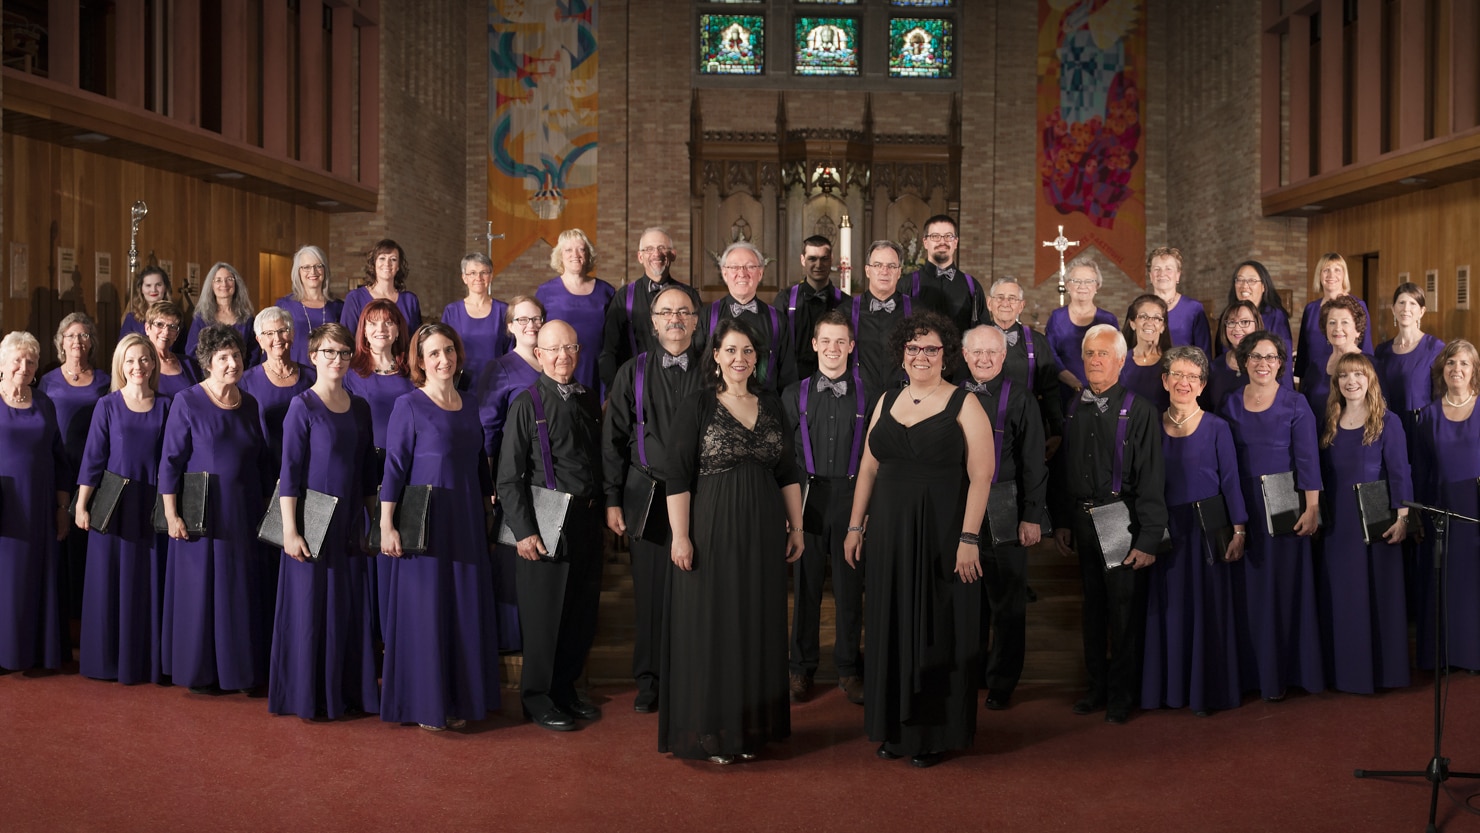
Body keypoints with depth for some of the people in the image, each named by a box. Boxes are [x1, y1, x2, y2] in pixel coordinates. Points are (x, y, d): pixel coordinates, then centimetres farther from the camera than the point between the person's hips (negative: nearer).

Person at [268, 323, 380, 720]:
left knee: (349, 608, 9)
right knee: (309, 607, 1)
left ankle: (347, 692, 20)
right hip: (311, 523, -5)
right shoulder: (303, 406, -7)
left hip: (348, 522, 5)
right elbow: (289, 471, -10)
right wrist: (289, 530, -15)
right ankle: (306, 696, 14)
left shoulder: (360, 407, 8)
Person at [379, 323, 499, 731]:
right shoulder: (408, 405, -7)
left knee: (465, 609, 8)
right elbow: (394, 468, -9)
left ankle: (457, 699, 20)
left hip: (465, 523, 6)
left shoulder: (469, 405, 10)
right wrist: (386, 526, -13)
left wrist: (489, 510, 16)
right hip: (425, 524, -5)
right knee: (424, 610, 1)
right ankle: (424, 703, 13)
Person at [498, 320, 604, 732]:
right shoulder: (527, 403, -7)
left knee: (582, 612, 13)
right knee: (544, 613, 4)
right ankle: (537, 696, 21)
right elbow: (509, 477, -9)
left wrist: (603, 507, 6)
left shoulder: (589, 400, 9)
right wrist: (523, 531, -15)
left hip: (588, 520, 5)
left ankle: (565, 688, 30)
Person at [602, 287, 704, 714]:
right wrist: (612, 499, 1)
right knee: (650, 588, 6)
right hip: (649, 497, 1)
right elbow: (614, 439, 6)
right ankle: (649, 680, 21)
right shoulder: (633, 373, 6)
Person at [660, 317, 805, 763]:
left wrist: (796, 527, 9)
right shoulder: (697, 408, -5)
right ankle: (710, 732, 15)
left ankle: (751, 727, 24)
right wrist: (680, 537, -14)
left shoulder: (772, 407, 9)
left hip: (763, 534, 5)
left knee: (759, 628, 10)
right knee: (712, 628, 3)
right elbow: (677, 477, -8)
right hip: (712, 532, -4)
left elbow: (788, 474, 13)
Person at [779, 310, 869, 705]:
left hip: (853, 499, 0)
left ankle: (849, 669, 20)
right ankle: (801, 669, 19)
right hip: (807, 499, 1)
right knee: (807, 584, 6)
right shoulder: (794, 394, 7)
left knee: (850, 585, 6)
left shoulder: (867, 395, 4)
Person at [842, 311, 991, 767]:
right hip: (890, 533, 5)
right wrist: (855, 525, 7)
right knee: (892, 629, 11)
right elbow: (868, 468, 12)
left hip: (943, 535, -5)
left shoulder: (964, 404, -5)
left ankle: (937, 734, 18)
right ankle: (896, 728, 24)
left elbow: (980, 476, -11)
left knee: (938, 631, 4)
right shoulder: (887, 401, 10)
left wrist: (969, 538, -18)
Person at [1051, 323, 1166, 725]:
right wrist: (1061, 522, 10)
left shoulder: (1138, 411, -9)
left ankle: (1122, 695, 17)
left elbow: (1151, 478, -11)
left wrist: (1148, 538, -15)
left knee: (1125, 609, 2)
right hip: (1083, 525, 5)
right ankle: (1098, 687, 28)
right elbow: (1062, 470, 14)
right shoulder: (1073, 411, 8)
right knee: (1093, 608, 14)